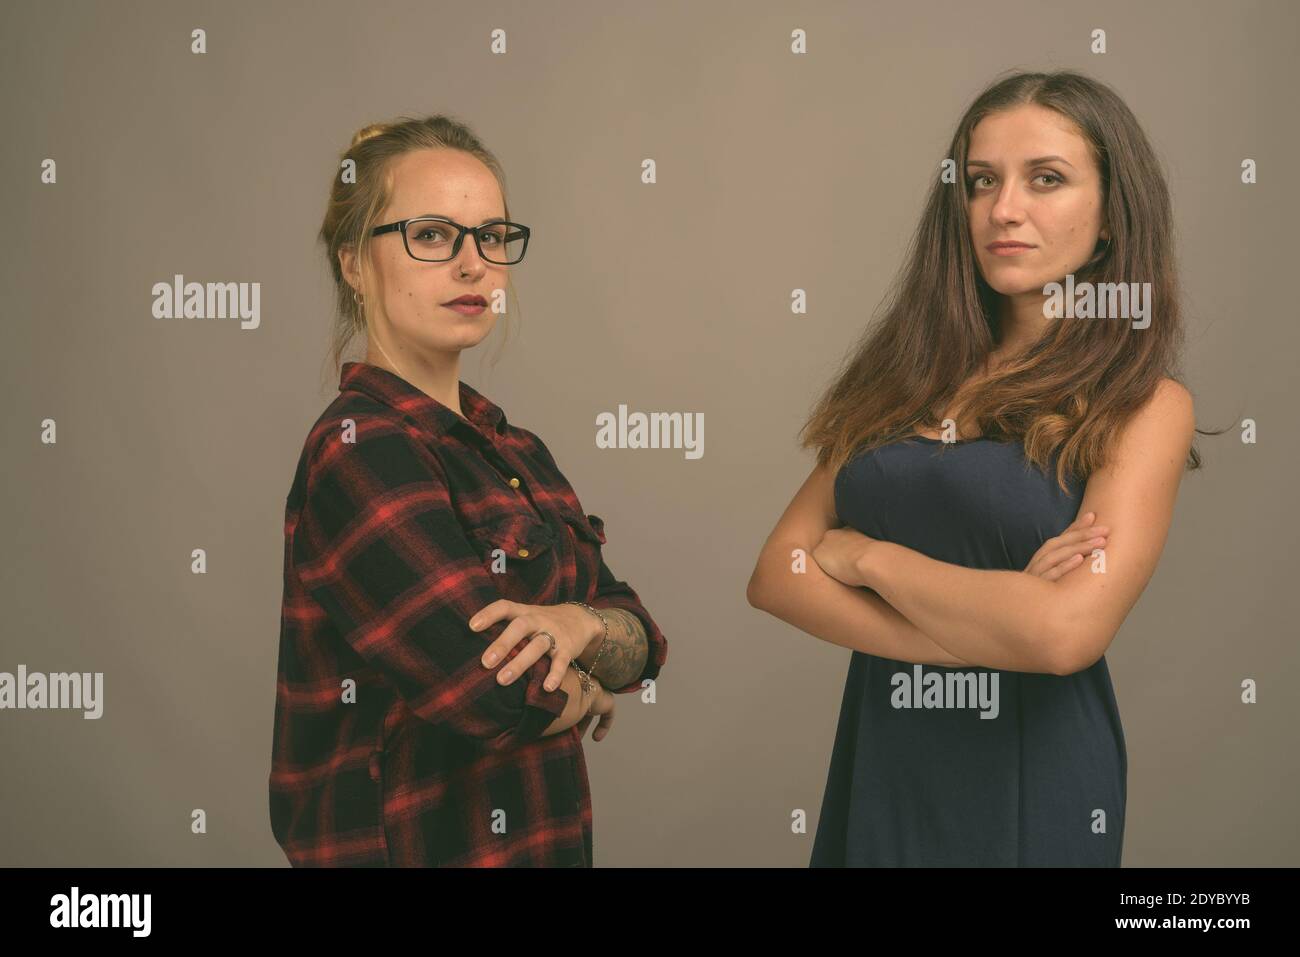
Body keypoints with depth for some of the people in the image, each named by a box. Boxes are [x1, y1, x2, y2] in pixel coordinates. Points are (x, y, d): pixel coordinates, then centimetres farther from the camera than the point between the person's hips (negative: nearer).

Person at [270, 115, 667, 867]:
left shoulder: (517, 451, 6)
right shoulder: (356, 453, -18)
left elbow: (639, 644, 1)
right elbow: (493, 688, -26)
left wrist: (580, 624, -19)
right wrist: (585, 691, -7)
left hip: (543, 834, 8)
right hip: (416, 841, -7)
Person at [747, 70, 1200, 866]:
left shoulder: (1145, 403, -8)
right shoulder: (910, 376, 4)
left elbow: (1066, 630, -23)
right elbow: (778, 572, -4)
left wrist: (867, 556, -11)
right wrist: (982, 632, -16)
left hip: (1031, 780, -4)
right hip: (877, 763, 4)